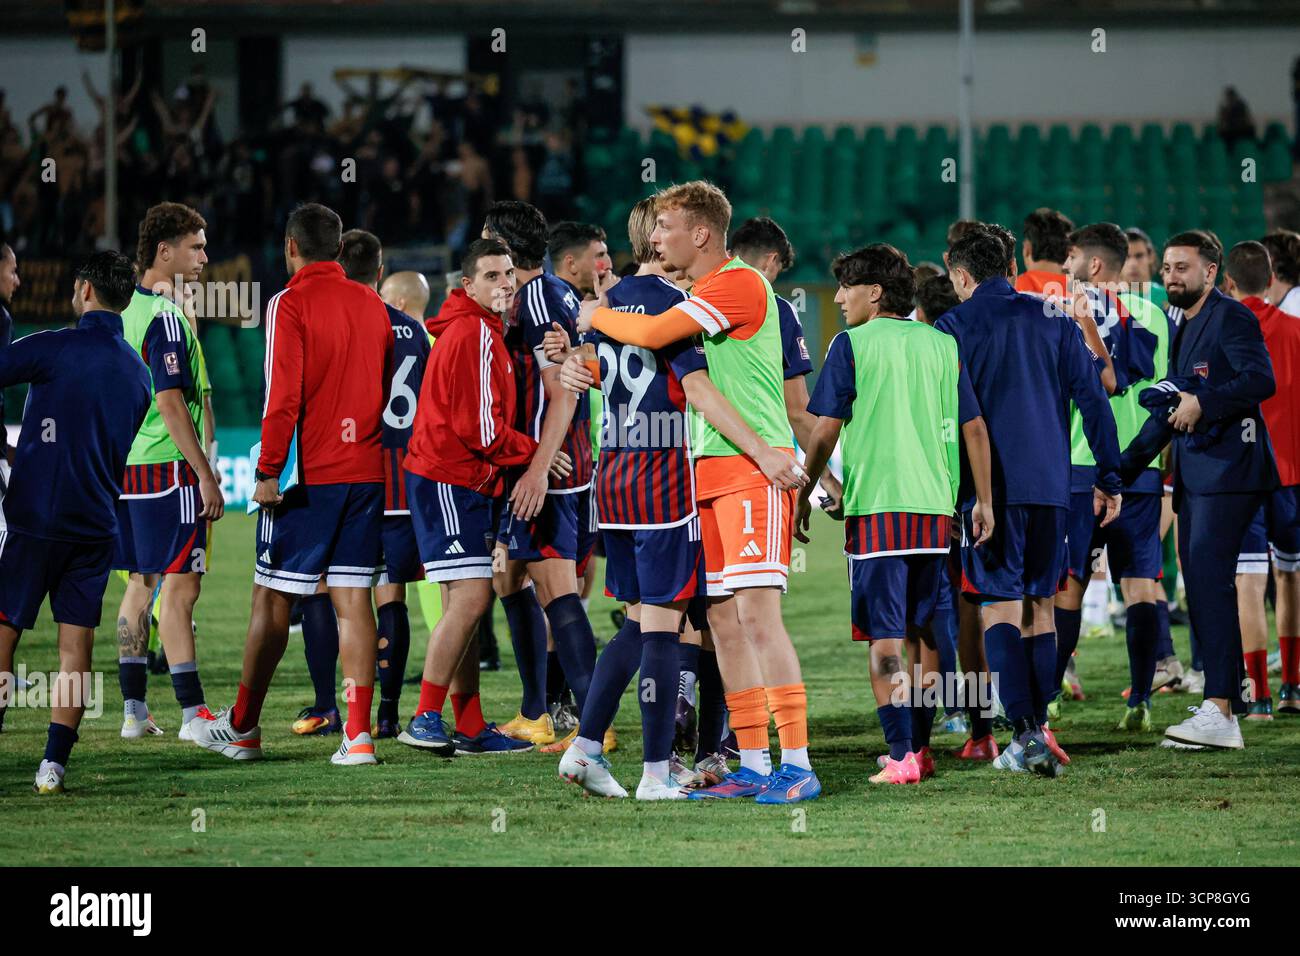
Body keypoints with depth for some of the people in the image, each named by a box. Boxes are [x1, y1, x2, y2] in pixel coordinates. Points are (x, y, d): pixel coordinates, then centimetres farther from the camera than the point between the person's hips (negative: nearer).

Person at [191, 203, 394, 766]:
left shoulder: (290, 304, -9)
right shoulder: (373, 306, 9)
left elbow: (283, 396, -15)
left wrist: (268, 470, -11)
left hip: (306, 475, -5)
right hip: (364, 469, 5)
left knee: (272, 598, 5)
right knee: (353, 599, 2)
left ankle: (243, 728, 14)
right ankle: (358, 734, -5)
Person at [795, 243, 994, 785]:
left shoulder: (852, 344, -3)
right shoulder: (942, 345, 10)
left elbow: (826, 430, -4)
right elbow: (974, 428, 10)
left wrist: (803, 494, 7)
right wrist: (984, 501, 15)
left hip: (875, 506, -5)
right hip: (935, 507, 5)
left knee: (885, 638, -4)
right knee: (922, 632, 16)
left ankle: (901, 757, -11)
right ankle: (919, 747, 20)